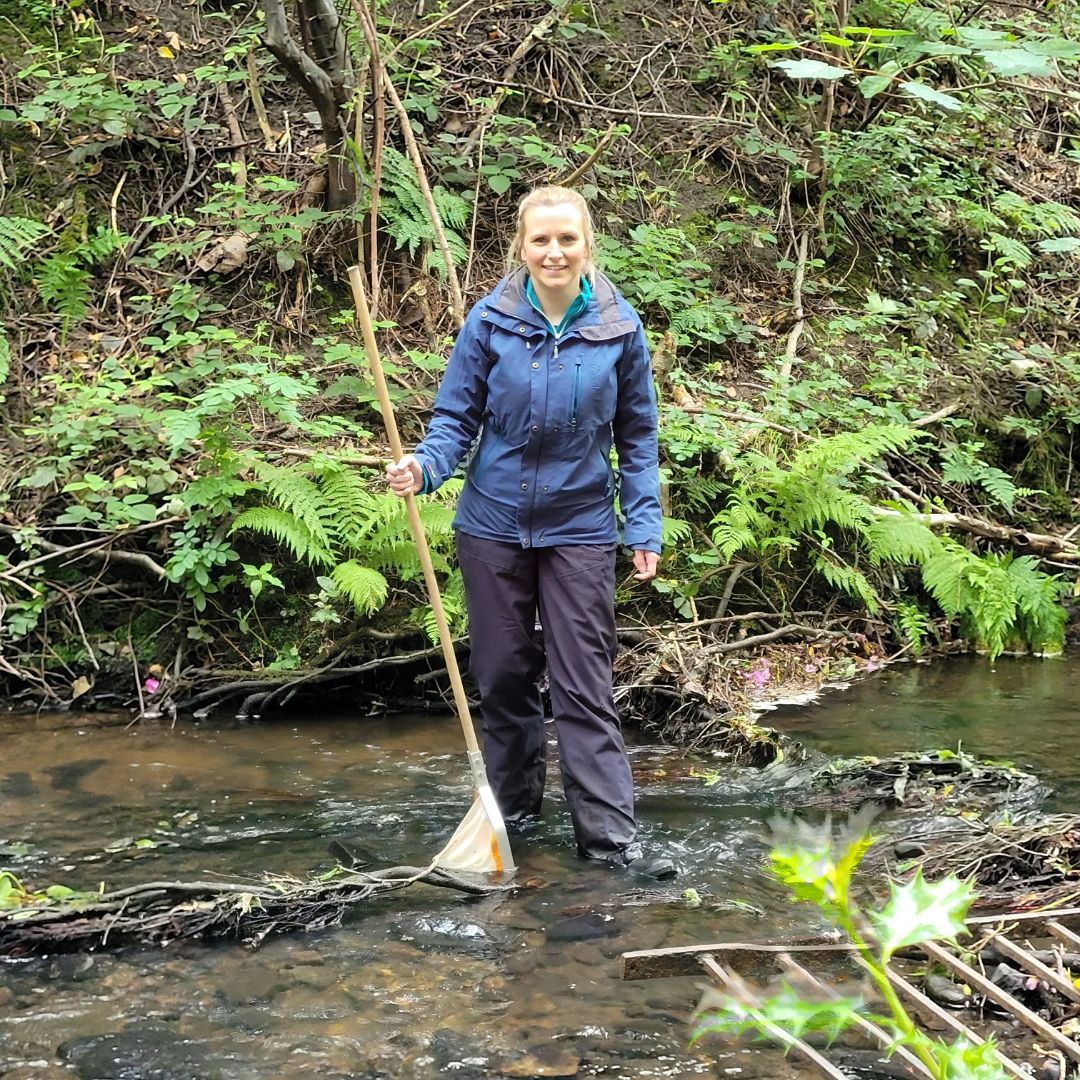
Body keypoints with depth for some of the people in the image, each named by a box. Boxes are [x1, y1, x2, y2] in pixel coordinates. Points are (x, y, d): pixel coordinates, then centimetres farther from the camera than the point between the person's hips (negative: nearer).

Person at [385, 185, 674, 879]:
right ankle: (513, 808, 29)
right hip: (495, 526, 1)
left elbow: (637, 437, 4)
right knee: (504, 677, 12)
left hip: (580, 529, -1)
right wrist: (425, 467, -21)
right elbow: (457, 418, -1)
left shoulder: (619, 328, -4)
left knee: (586, 688, -1)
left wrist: (645, 526, -2)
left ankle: (610, 833, 0)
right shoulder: (491, 322, -7)